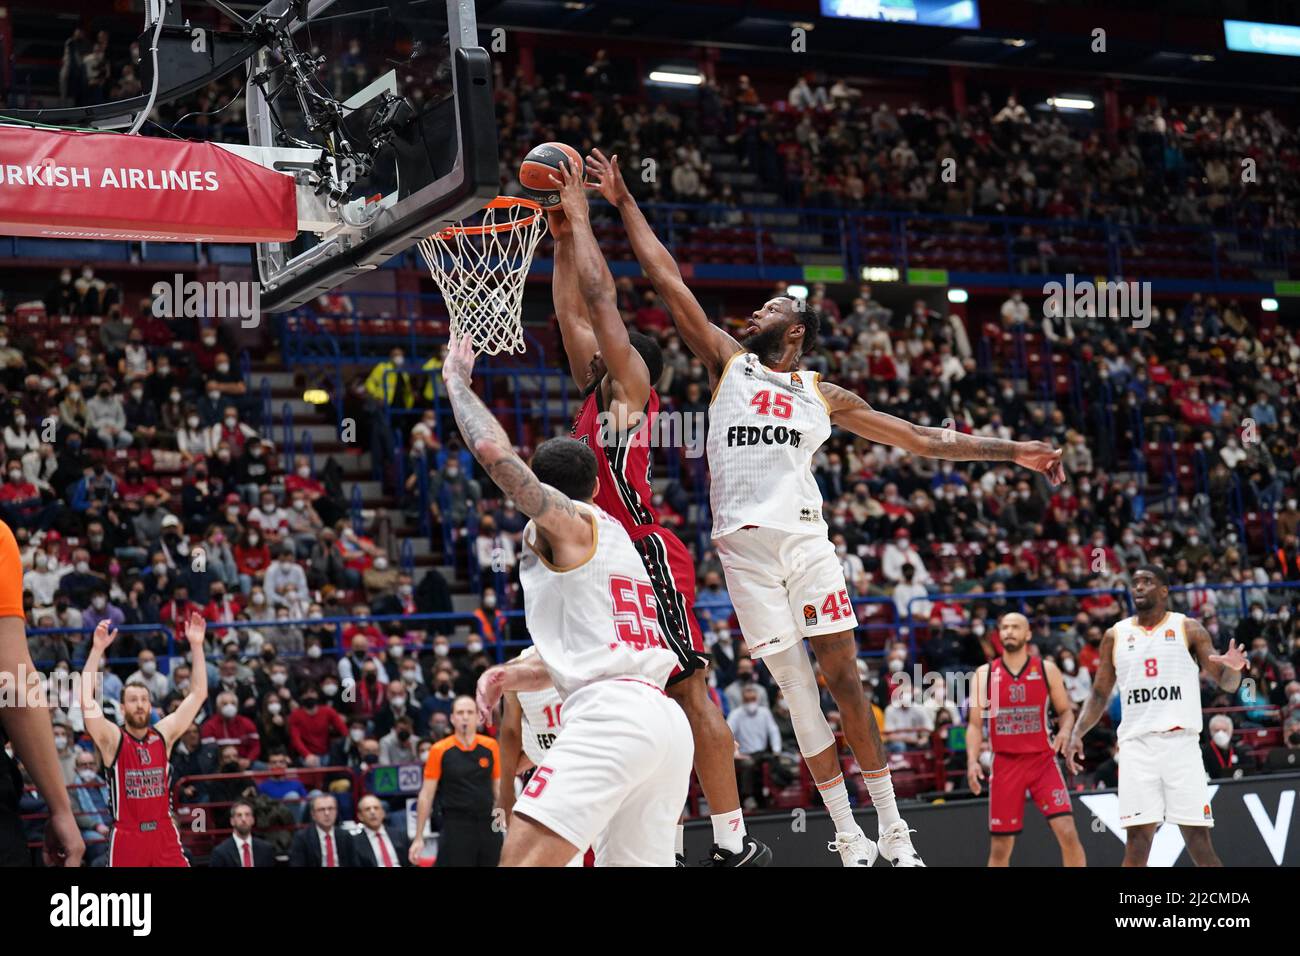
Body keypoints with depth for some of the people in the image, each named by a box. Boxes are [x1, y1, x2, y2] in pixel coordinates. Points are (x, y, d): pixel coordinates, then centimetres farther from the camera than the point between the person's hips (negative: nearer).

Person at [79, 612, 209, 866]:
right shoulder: (112, 739, -4)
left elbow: (198, 694, 5)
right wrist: (97, 649, -24)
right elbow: (86, 700, -18)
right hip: (127, 836, -3)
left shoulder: (164, 735, 6)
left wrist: (196, 645, -2)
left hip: (164, 833, 3)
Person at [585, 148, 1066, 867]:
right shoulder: (728, 363, 17)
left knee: (844, 679, -4)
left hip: (804, 535, 0)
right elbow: (669, 283, 13)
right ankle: (850, 842, 2)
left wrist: (1011, 452, 15)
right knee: (796, 688, -1)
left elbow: (924, 440, 19)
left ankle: (894, 835, 1)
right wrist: (625, 205, 11)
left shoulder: (823, 396, 17)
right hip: (743, 540, 0)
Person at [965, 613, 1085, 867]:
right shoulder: (984, 674, 4)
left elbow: (1065, 710, 10)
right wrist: (972, 760, -9)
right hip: (1005, 763, 1)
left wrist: (1064, 731, -12)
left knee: (1067, 832, -14)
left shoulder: (1047, 669, 2)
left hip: (1043, 760, -1)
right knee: (1000, 846, 3)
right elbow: (975, 724, 5)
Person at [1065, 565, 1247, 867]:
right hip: (1136, 745, 2)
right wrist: (1077, 735, 1)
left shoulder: (1188, 629, 4)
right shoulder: (1115, 636, 11)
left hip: (1180, 742, -2)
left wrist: (1233, 669, -21)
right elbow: (1100, 695, 16)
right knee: (1137, 841, -5)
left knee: (1198, 841, -4)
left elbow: (1227, 684, 3)